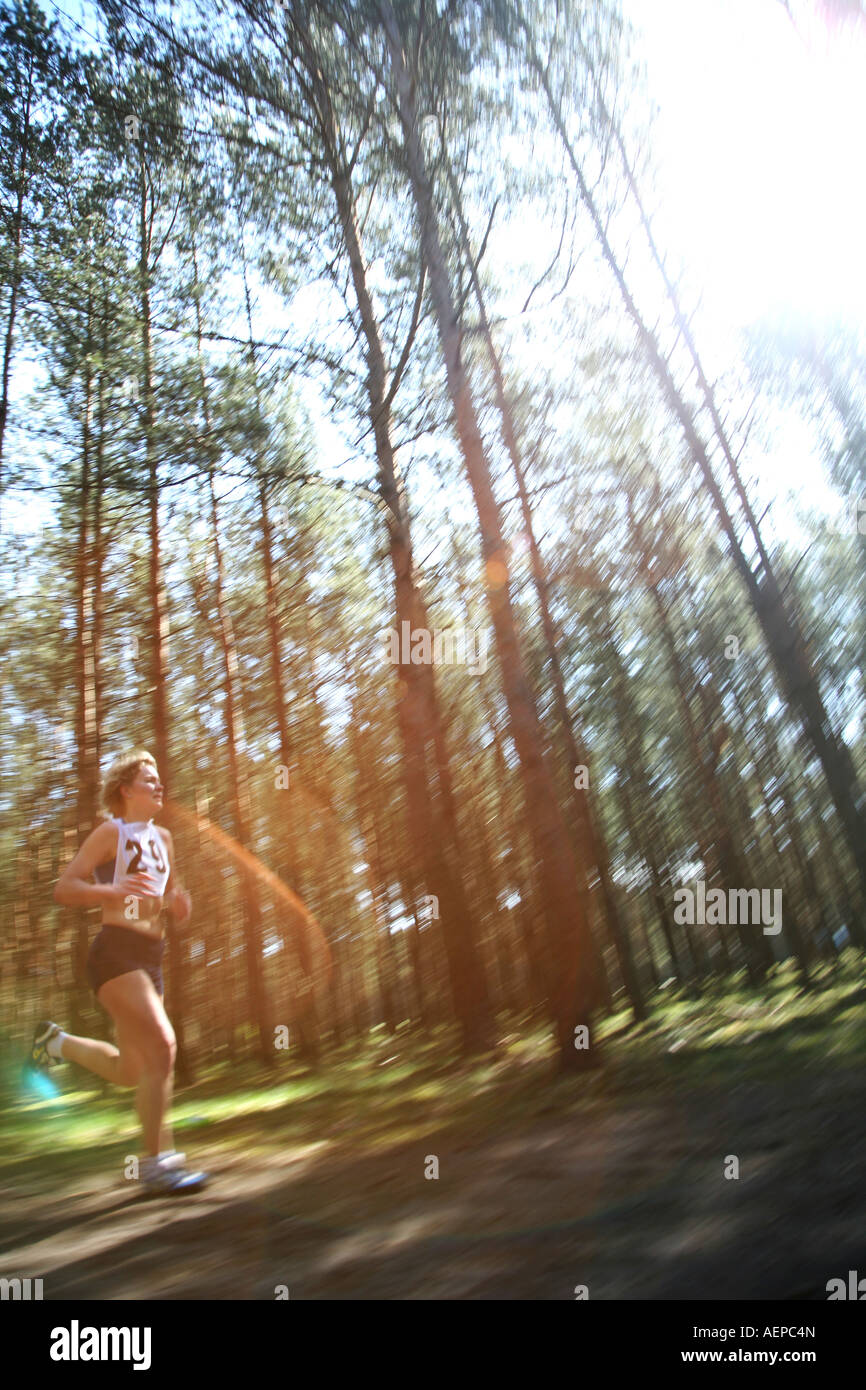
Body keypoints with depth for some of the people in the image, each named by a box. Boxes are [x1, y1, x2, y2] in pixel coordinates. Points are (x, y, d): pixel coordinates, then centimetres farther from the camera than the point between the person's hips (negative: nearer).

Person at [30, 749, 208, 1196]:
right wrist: (116, 891, -25)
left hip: (150, 957, 8)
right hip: (115, 952, -8)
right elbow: (63, 888, -10)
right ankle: (156, 1163, -11)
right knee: (162, 1045, -21)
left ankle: (57, 1042, 36)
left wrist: (180, 902, 1)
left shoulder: (162, 838, 17)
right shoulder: (111, 832, -3)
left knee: (130, 1071, 13)